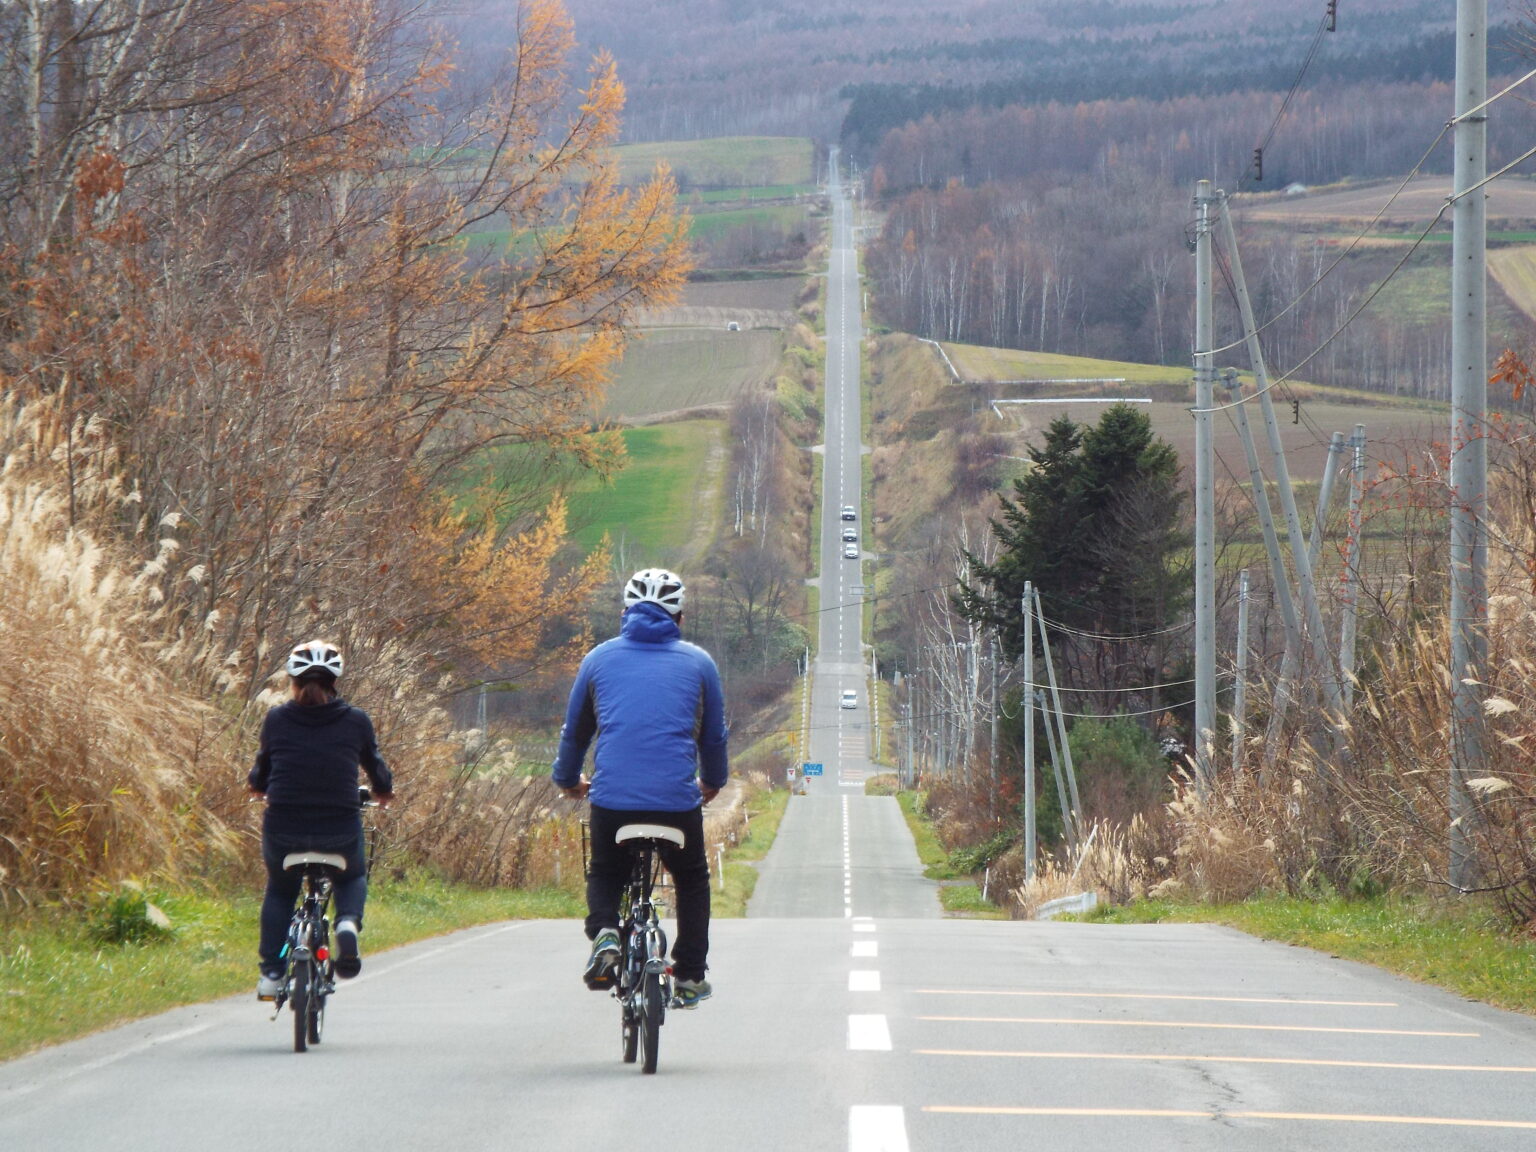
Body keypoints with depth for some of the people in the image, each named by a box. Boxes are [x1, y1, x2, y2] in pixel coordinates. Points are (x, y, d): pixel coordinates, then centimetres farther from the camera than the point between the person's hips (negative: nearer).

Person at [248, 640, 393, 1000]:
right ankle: (348, 923, 0)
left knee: (280, 889, 30)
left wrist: (258, 787, 39)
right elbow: (376, 768, 16)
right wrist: (384, 791, 39)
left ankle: (271, 973, 21)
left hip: (283, 832, 0)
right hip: (341, 832, 0)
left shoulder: (277, 719, 1)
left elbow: (261, 771, 15)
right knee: (353, 877, 32)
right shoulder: (356, 721, 1)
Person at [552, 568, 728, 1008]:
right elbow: (714, 735, 20)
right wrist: (713, 782, 40)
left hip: (611, 797, 0)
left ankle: (604, 933, -5)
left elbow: (575, 730, 21)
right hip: (678, 799, 0)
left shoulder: (600, 658, 12)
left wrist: (568, 781, 40)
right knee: (692, 880, 25)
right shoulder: (698, 662, 10)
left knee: (605, 875, 25)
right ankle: (689, 977, 19)